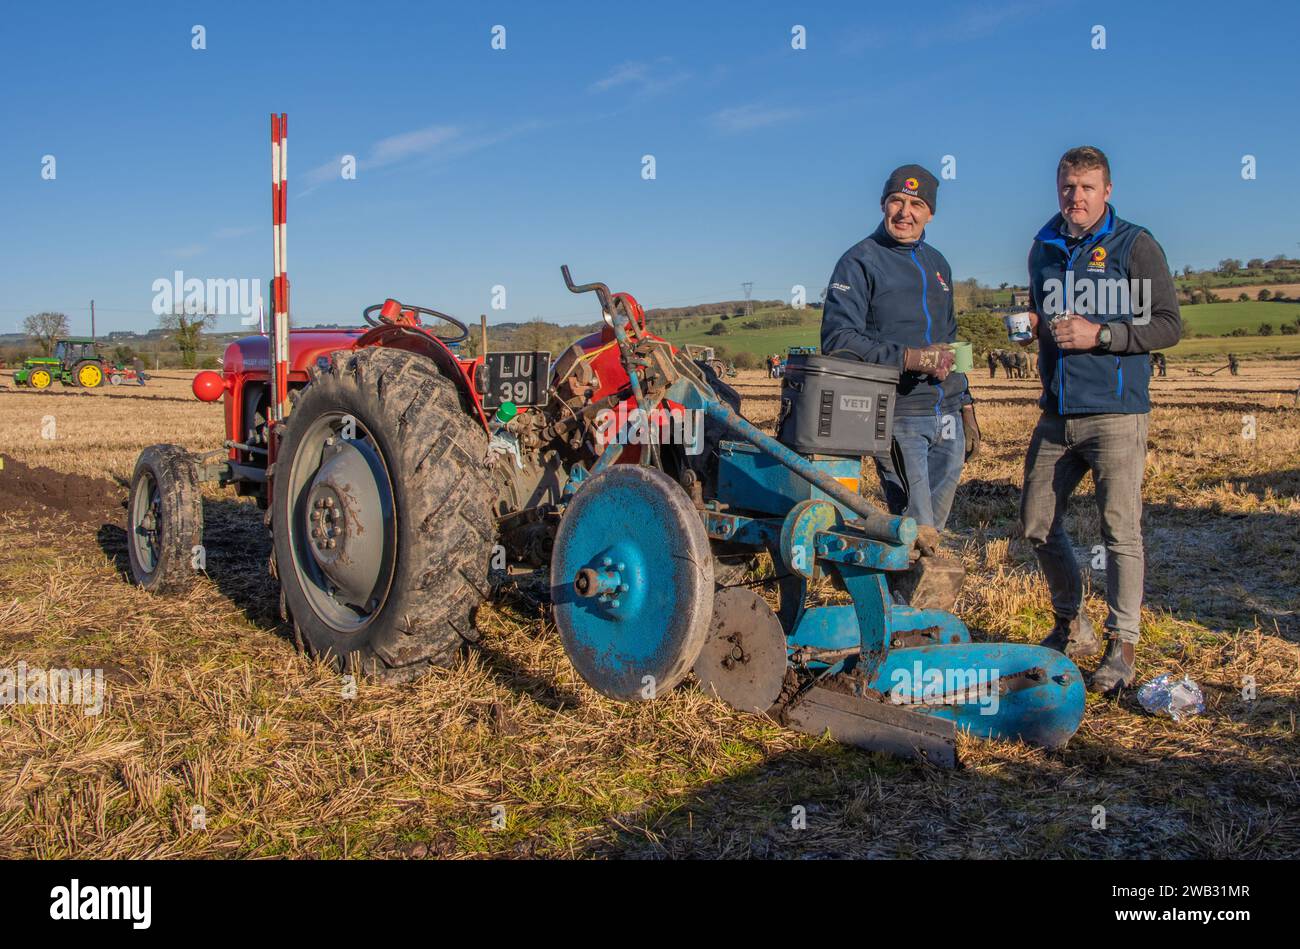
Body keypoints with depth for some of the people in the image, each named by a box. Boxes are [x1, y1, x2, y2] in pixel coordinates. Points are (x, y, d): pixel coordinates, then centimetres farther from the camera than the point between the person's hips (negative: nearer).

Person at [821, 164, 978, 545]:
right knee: (918, 531, -9)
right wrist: (909, 358, -23)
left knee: (935, 518, 14)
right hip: (898, 416, -7)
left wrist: (965, 406, 22)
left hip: (947, 416, 7)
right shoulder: (860, 262, -4)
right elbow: (837, 340, -15)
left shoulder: (937, 264, 19)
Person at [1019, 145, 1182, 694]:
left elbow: (1169, 324, -6)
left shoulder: (1134, 245, -2)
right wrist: (1033, 325, 5)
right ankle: (1073, 628, 26)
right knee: (1037, 523, 8)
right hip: (1056, 415, 6)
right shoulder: (1043, 250, 15)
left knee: (1120, 529, -6)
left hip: (1116, 413, -6)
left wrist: (1099, 334, -17)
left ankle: (1122, 646, 5)